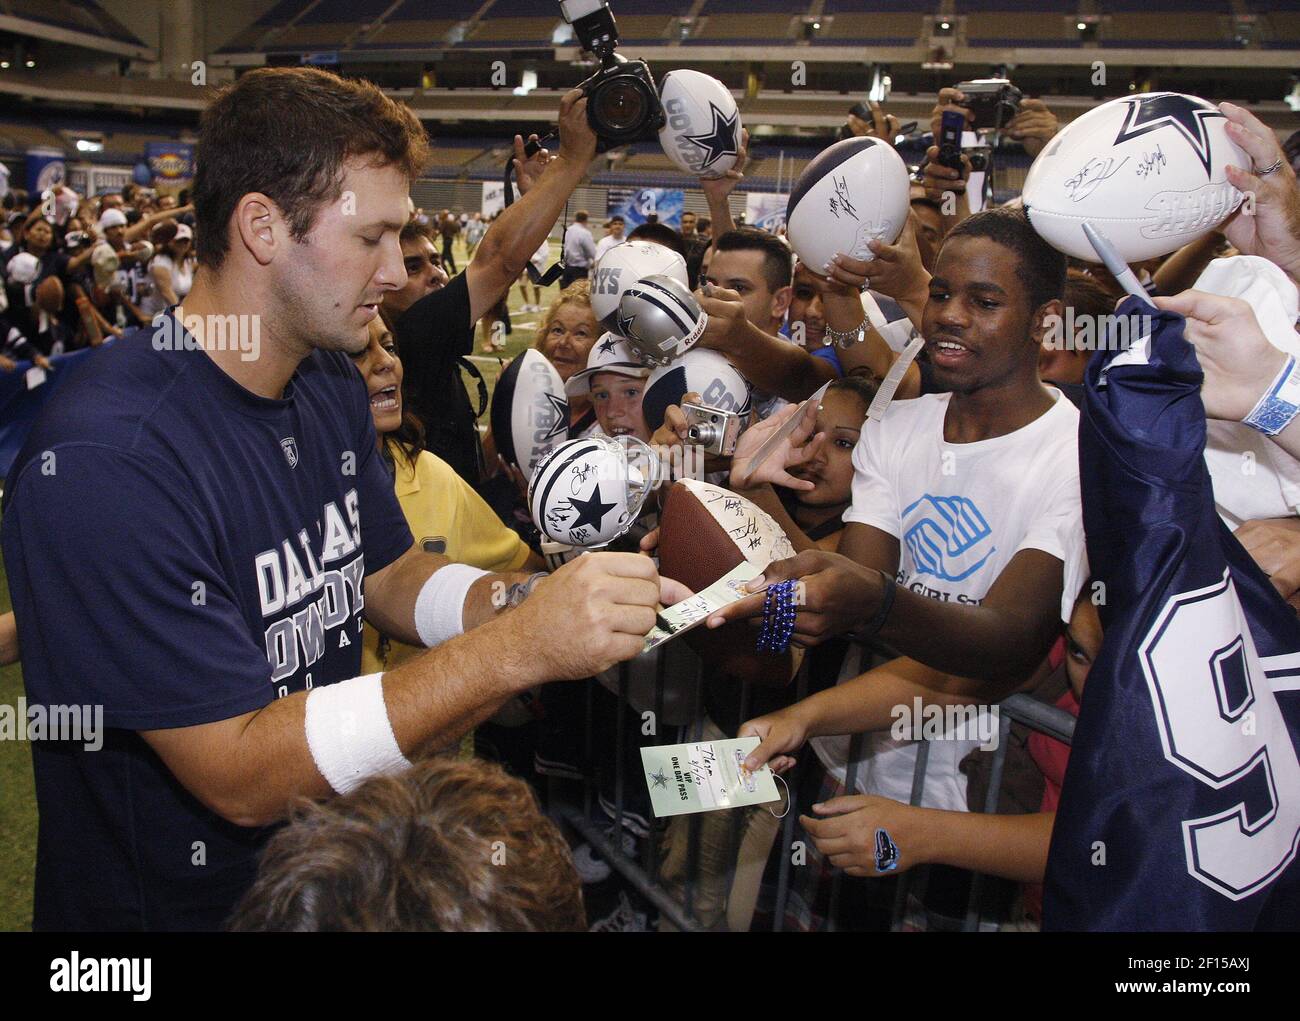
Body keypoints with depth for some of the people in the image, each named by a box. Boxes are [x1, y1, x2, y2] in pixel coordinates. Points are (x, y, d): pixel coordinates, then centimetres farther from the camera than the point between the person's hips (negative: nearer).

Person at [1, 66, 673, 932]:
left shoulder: (330, 384, 1)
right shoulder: (101, 461, -26)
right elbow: (240, 776, -26)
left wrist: (531, 599, -13)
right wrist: (516, 649, -31)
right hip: (188, 901, -7)